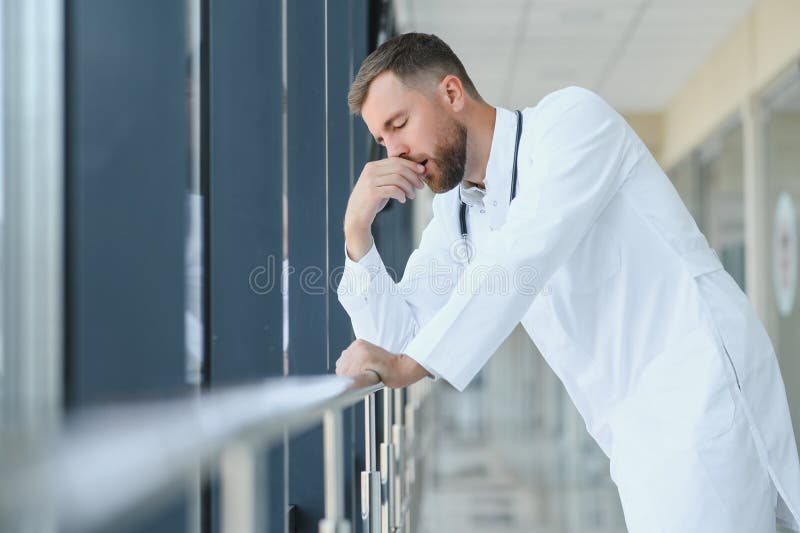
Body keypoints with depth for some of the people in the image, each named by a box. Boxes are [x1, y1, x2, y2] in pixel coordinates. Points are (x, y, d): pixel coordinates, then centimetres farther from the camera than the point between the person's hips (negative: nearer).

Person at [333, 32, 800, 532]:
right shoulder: (454, 214, 15)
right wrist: (358, 231, 0)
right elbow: (400, 338, 12)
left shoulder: (573, 117, -7)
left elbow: (524, 255, -21)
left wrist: (410, 364, -24)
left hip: (700, 388, -8)